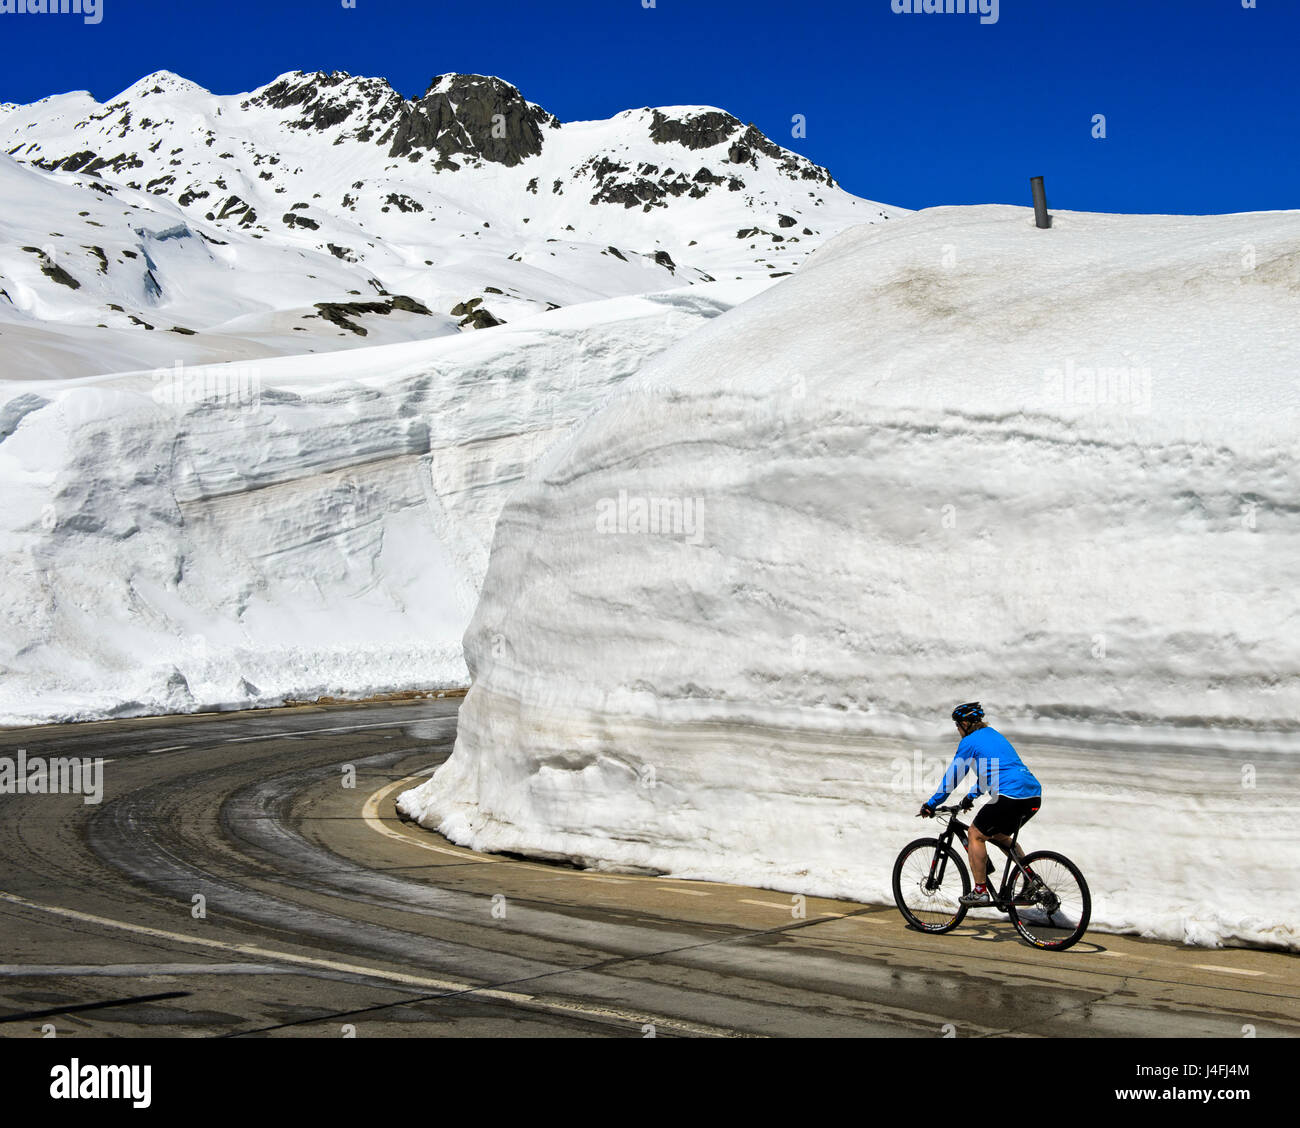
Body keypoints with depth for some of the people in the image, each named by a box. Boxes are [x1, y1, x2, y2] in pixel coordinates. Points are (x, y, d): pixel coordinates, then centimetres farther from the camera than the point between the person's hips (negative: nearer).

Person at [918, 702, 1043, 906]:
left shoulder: (969, 742, 1)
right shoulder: (994, 734, 26)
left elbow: (952, 776, 4)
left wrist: (931, 804, 13)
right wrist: (971, 797, 47)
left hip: (1011, 796, -9)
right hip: (1034, 797, 9)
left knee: (975, 835, 5)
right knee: (999, 835, 27)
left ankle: (980, 891, 2)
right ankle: (1031, 878, 17)